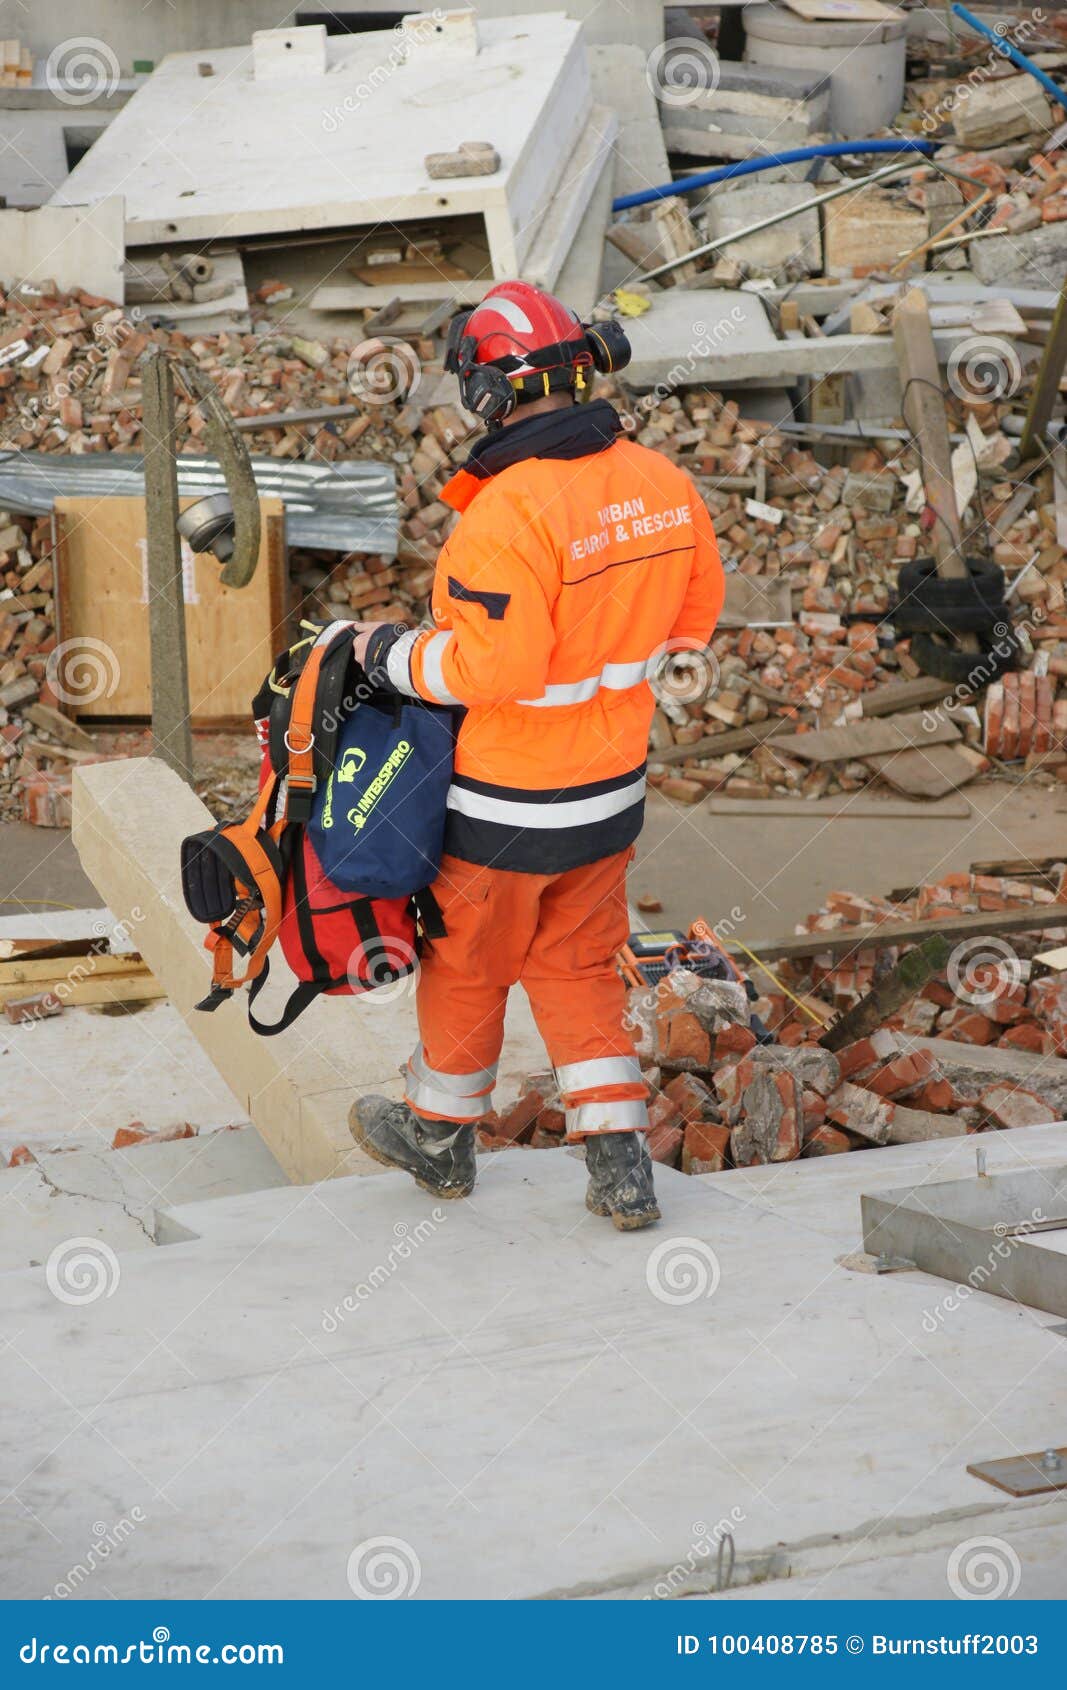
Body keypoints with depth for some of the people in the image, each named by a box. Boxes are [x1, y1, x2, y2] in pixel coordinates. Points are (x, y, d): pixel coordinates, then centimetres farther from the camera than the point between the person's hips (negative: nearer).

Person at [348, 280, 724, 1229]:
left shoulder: (510, 511, -27)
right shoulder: (663, 483, -4)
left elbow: (493, 666, -28)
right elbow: (691, 622, 7)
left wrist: (391, 654, -12)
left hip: (508, 802, -6)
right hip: (612, 787, 6)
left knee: (467, 966, 16)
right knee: (578, 970, 20)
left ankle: (441, 1137, 37)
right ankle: (621, 1164, 17)